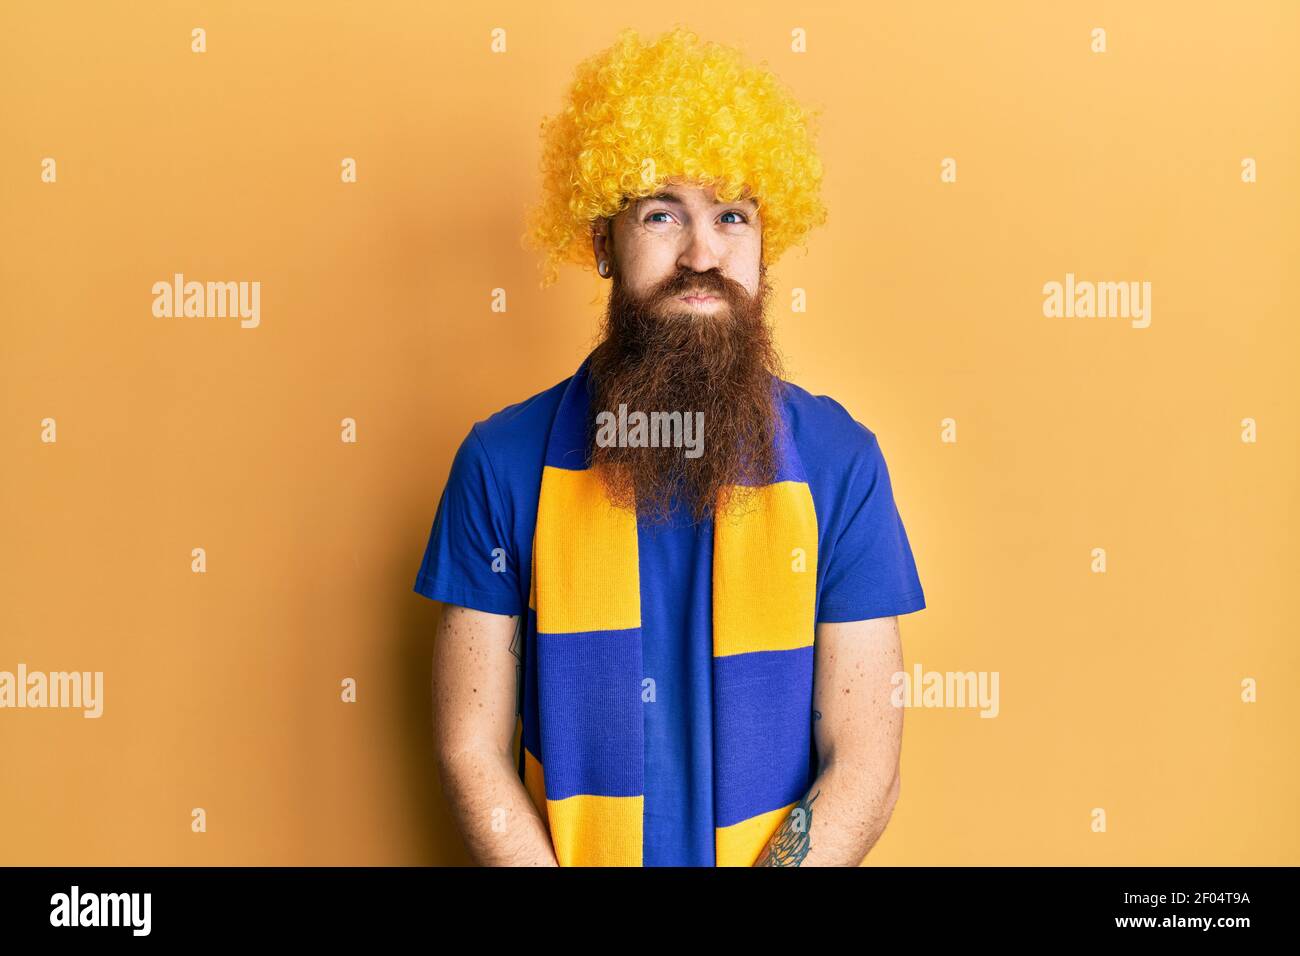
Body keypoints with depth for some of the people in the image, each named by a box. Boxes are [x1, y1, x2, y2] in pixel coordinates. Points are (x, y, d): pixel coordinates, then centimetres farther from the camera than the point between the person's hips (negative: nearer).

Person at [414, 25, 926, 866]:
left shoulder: (840, 460, -9)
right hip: (564, 851, 0)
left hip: (777, 853, 0)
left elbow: (866, 764, -10)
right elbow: (472, 747, -7)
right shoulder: (506, 461, -9)